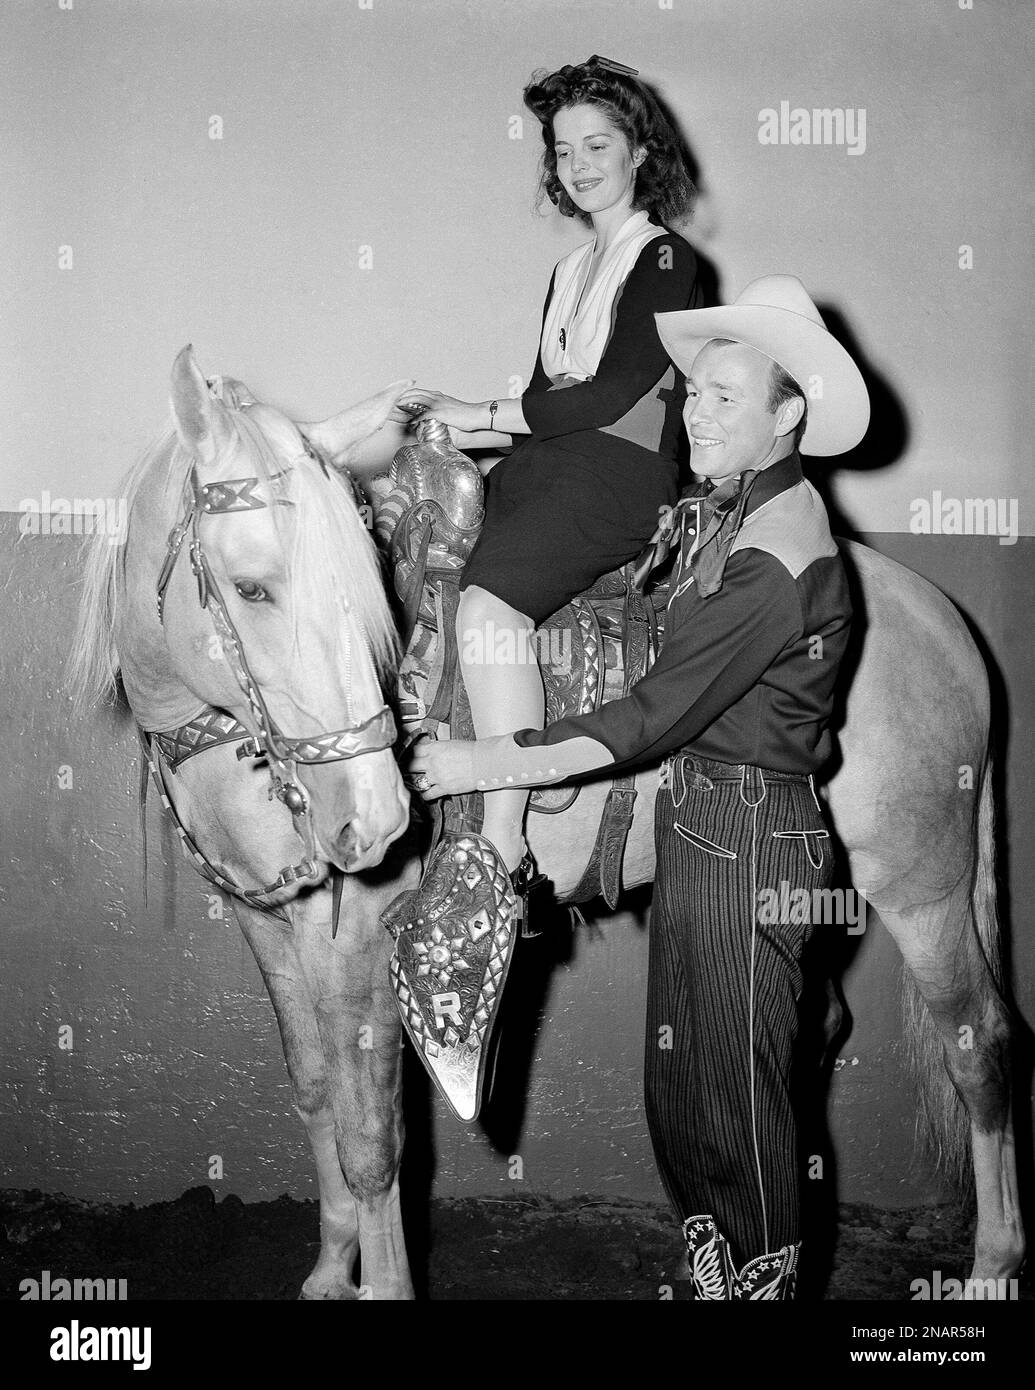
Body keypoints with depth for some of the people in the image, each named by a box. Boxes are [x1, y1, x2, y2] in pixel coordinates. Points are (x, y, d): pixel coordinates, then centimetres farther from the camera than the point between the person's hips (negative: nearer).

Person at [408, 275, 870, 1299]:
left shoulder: (777, 555, -23)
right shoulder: (721, 507, 6)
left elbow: (656, 716, -24)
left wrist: (483, 764, -21)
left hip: (746, 837, -9)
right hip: (694, 819, 9)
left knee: (736, 1082, 5)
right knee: (678, 1070, 18)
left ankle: (762, 1275, 23)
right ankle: (714, 1256, 34)